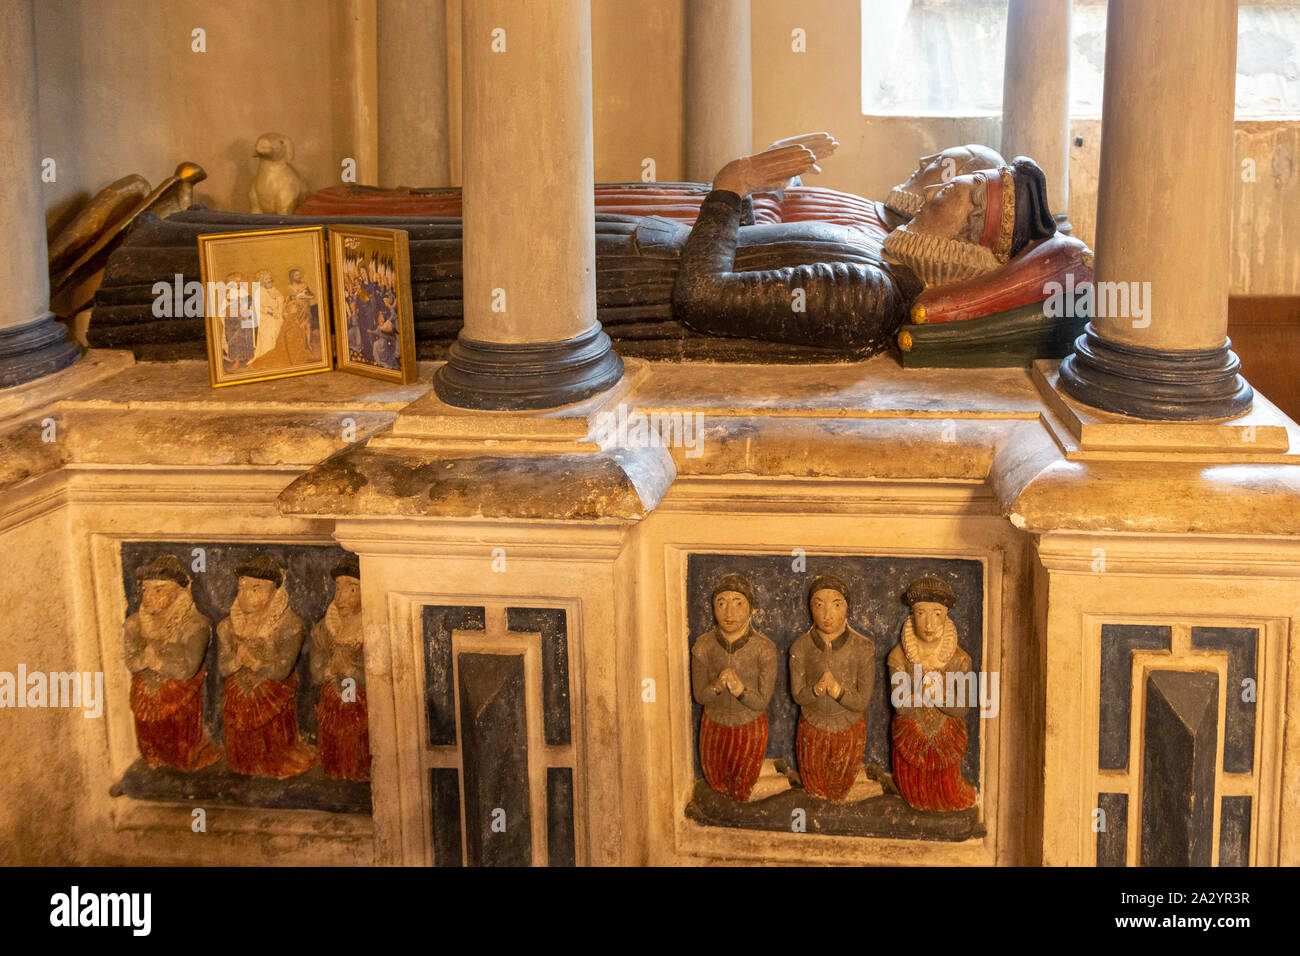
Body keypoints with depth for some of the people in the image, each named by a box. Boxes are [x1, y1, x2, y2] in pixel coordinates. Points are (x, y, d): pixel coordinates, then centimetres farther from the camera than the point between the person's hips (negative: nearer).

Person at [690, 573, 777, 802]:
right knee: (716, 783, 22)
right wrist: (716, 687, -33)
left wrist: (740, 690, -38)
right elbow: (699, 695, -11)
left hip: (750, 728, -1)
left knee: (742, 791, 19)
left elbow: (762, 701, -18)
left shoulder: (764, 649, -23)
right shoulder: (703, 646, -18)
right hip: (714, 726, 1)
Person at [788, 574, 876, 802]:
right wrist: (816, 689, -36)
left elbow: (862, 702, -20)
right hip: (812, 729, 1)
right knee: (814, 787, 25)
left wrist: (838, 690, -40)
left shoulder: (863, 648, -24)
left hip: (849, 731, -1)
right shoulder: (800, 647, -20)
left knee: (842, 788, 25)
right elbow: (797, 695, -13)